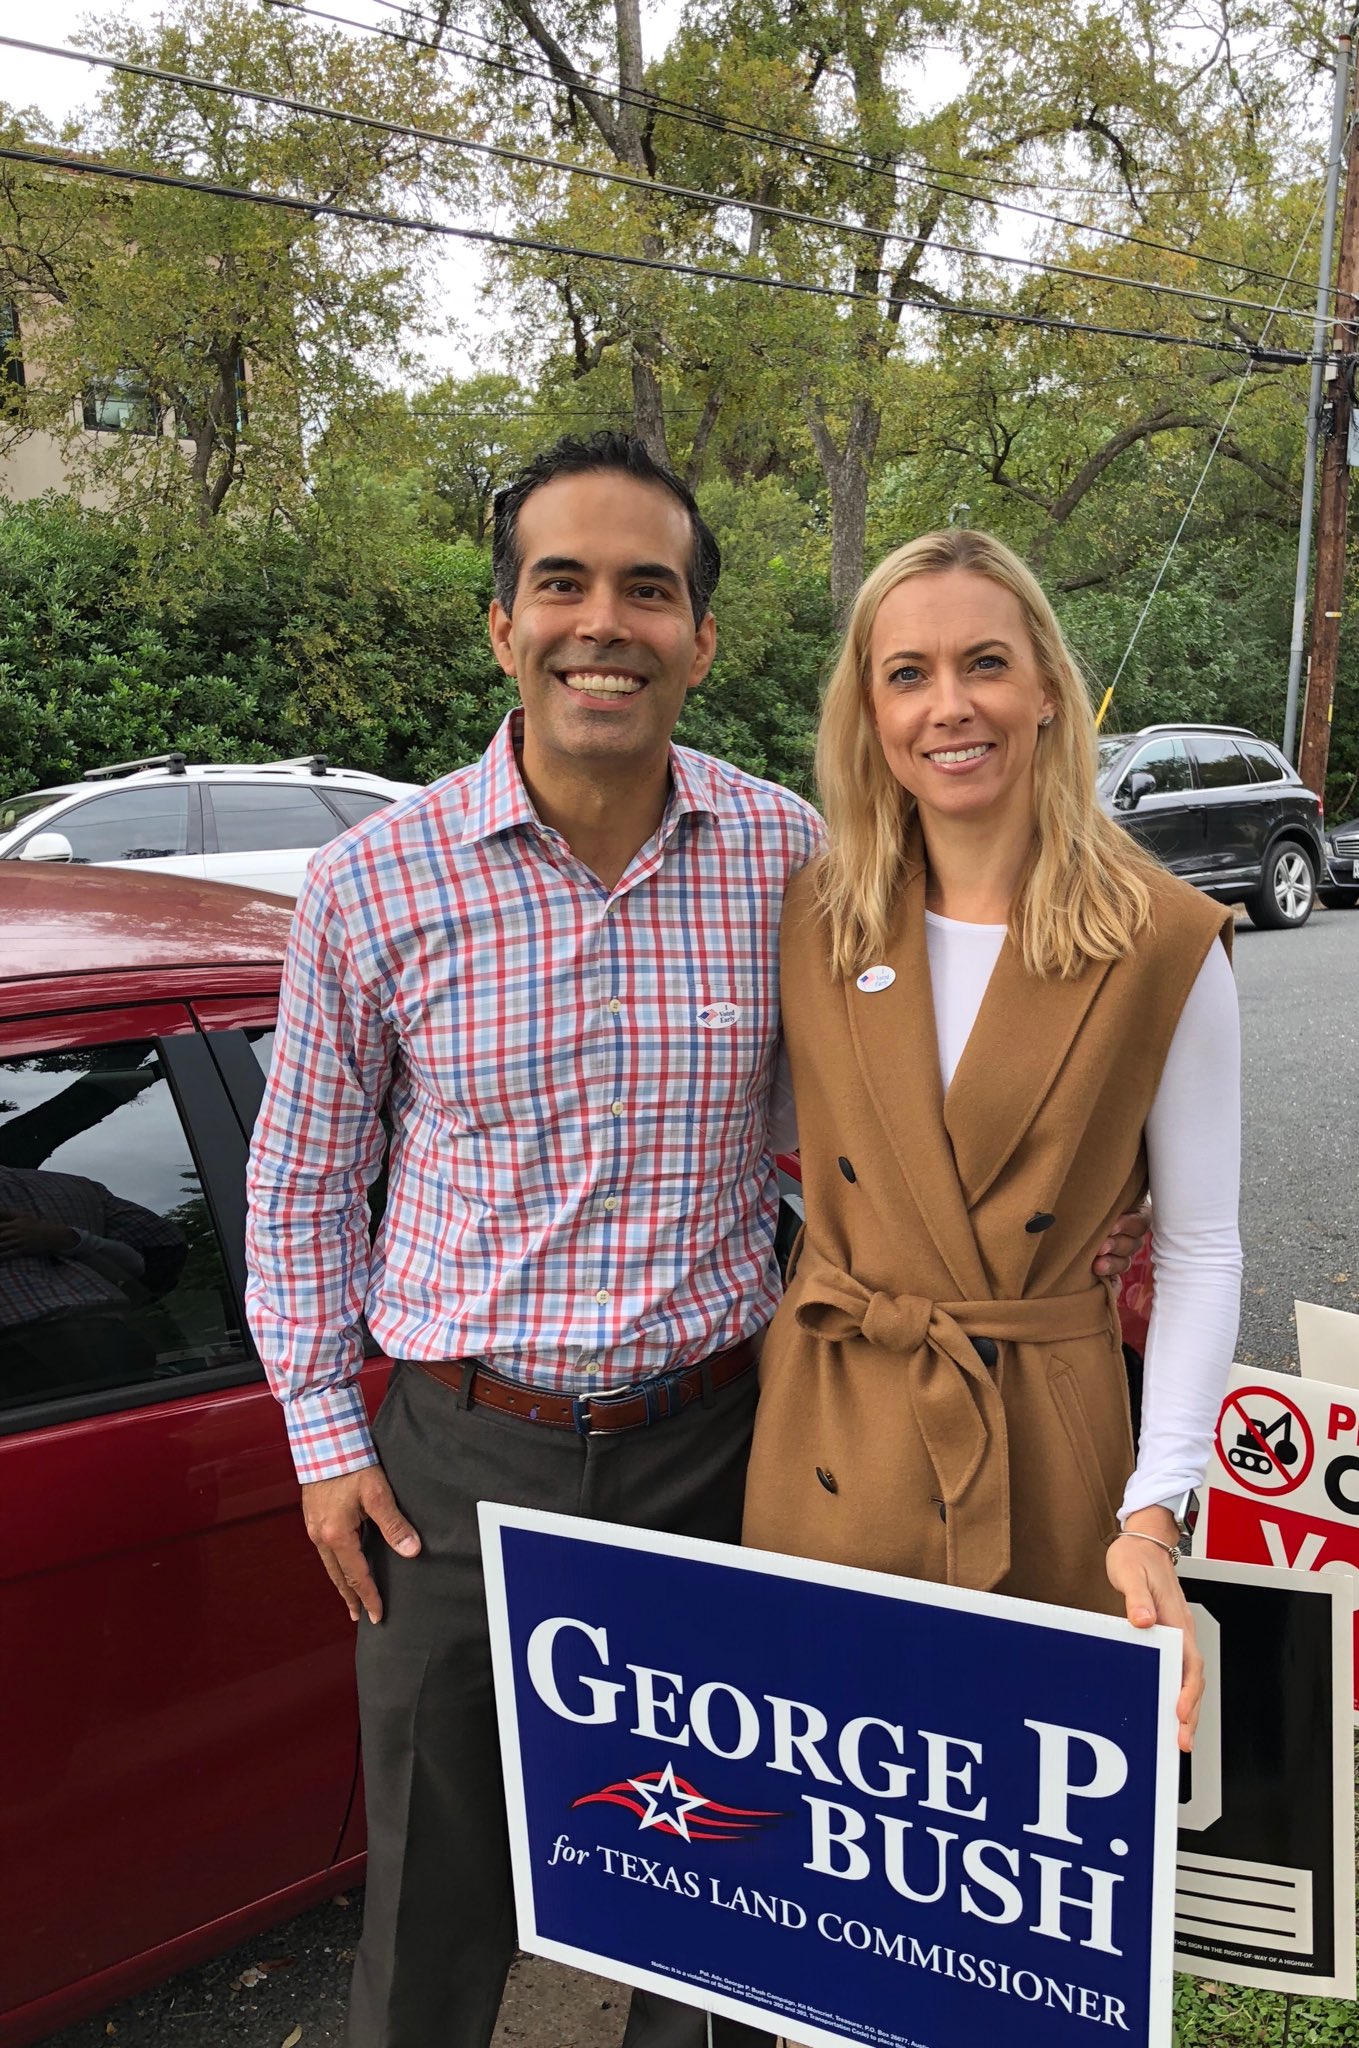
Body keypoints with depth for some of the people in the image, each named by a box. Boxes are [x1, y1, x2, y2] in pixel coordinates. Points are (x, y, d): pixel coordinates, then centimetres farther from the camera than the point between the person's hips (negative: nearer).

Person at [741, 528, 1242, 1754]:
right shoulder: (814, 919, -2)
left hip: (1046, 1450, -2)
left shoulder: (1163, 947, -10)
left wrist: (1154, 1517, -11)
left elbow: (1200, 1251, -6)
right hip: (826, 1435, 3)